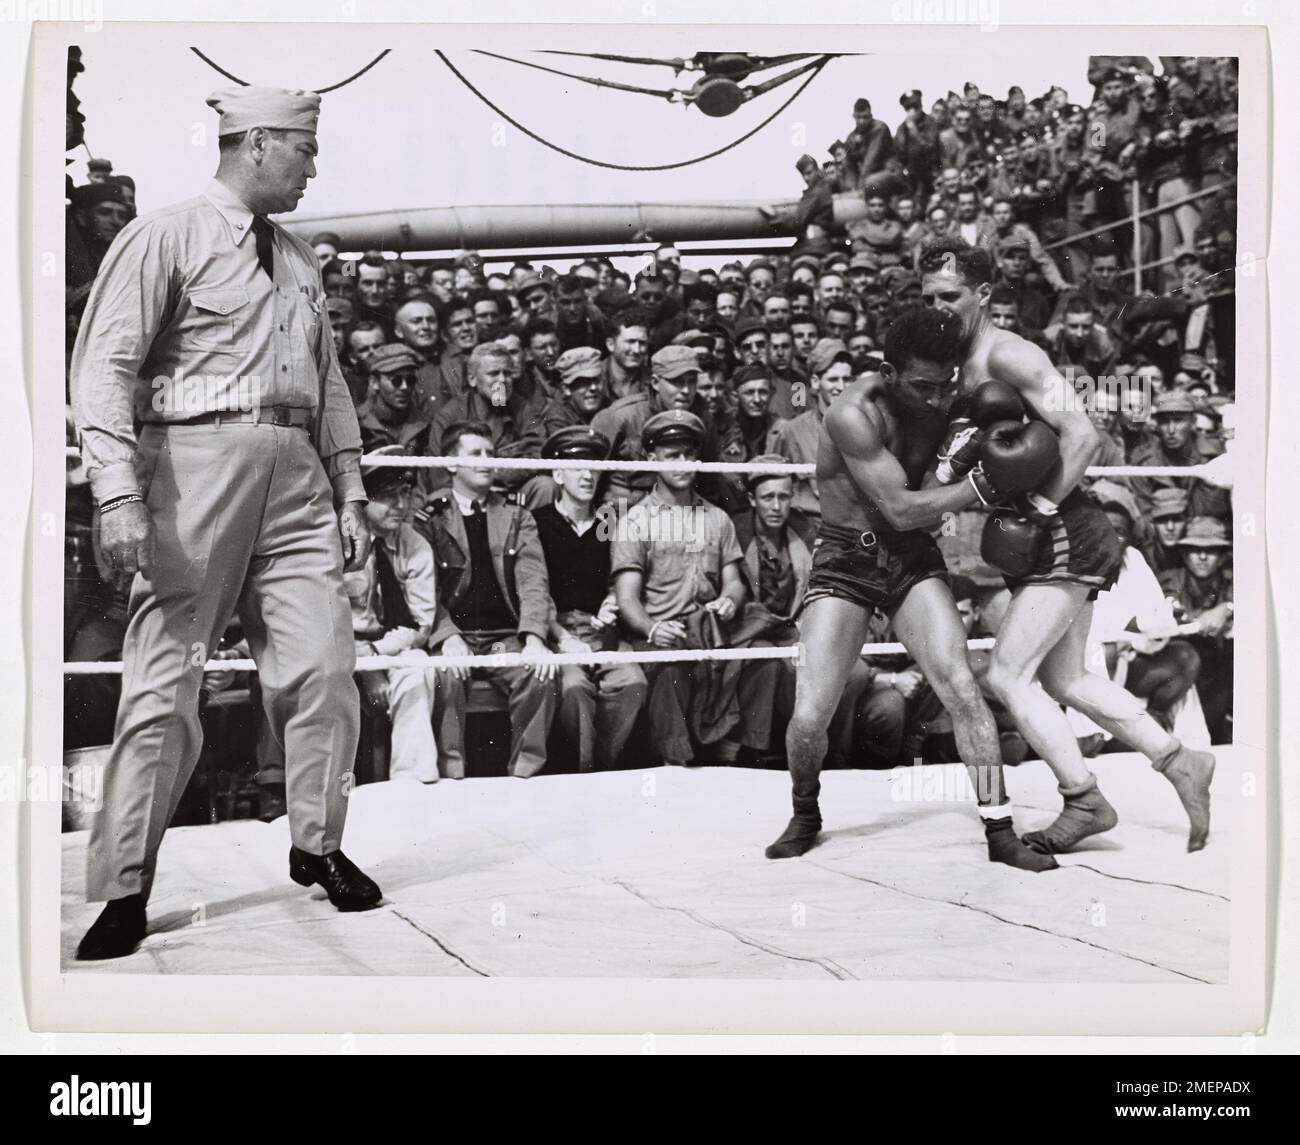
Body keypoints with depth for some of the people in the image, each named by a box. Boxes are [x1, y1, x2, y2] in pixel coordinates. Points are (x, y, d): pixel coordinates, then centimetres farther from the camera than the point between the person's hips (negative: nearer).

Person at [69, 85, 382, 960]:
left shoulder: (301, 261, 20)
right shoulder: (167, 237, 0)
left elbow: (331, 385, 22)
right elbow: (106, 366, -7)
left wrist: (350, 493, 15)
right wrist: (118, 492, -18)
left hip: (296, 477, 6)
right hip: (199, 462, -6)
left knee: (324, 667, 0)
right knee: (166, 682, -4)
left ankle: (318, 845, 17)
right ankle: (124, 889, 4)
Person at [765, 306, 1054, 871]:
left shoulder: (934, 404, -3)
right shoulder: (853, 415, -22)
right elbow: (899, 509, -24)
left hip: (912, 556, 4)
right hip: (845, 558, -4)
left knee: (961, 688, -13)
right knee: (810, 715, -10)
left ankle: (1000, 832, -4)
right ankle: (805, 817, 20)